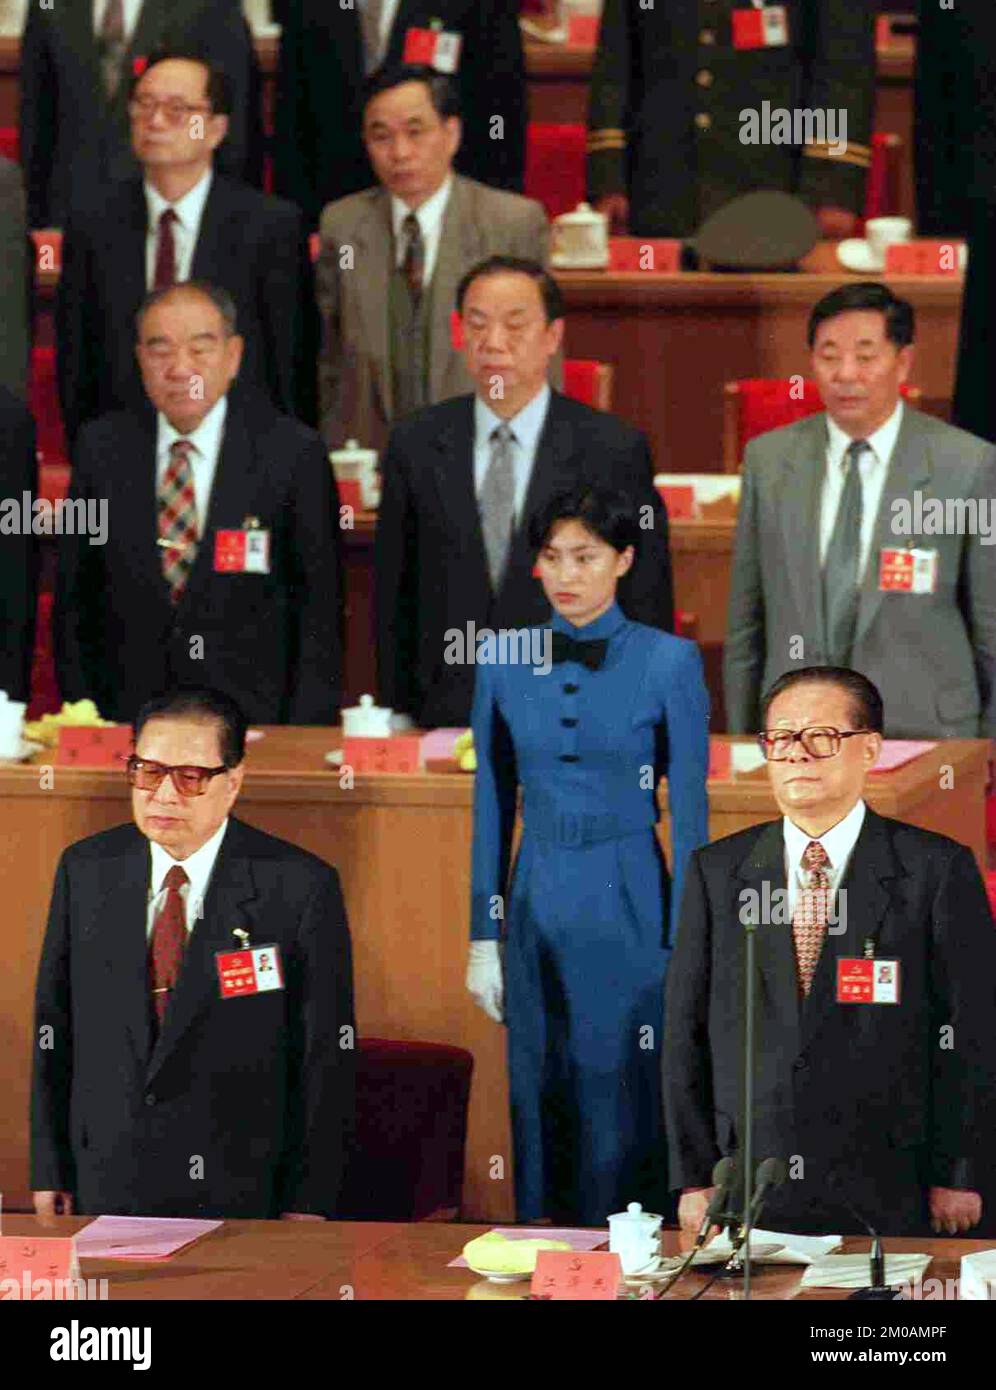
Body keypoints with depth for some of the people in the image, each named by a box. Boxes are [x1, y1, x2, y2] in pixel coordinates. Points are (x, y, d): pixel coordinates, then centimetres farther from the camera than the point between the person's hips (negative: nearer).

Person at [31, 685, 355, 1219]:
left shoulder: (300, 887, -7)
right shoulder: (86, 871, 4)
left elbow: (326, 1056, -5)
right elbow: (54, 1025, 8)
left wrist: (309, 1204, -7)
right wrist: (49, 1172, 5)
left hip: (239, 1195, -3)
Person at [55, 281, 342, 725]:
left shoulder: (291, 451, 0)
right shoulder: (101, 448, 7)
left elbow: (319, 606, 2)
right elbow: (73, 601, 12)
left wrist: (303, 735, -3)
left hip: (253, 722, -2)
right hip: (125, 721, 2)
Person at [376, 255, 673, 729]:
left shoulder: (616, 450, 2)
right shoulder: (415, 445, 9)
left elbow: (647, 608, 4)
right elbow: (394, 598, 12)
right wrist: (398, 715, 7)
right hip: (445, 720, 2)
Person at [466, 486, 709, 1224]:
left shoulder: (669, 661, -6)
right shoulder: (503, 664, 4)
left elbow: (690, 811, -5)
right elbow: (492, 807, 8)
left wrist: (687, 949, -8)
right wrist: (484, 938, 6)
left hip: (627, 905, -3)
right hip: (537, 905, 3)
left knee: (620, 1103, -1)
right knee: (541, 1100, 6)